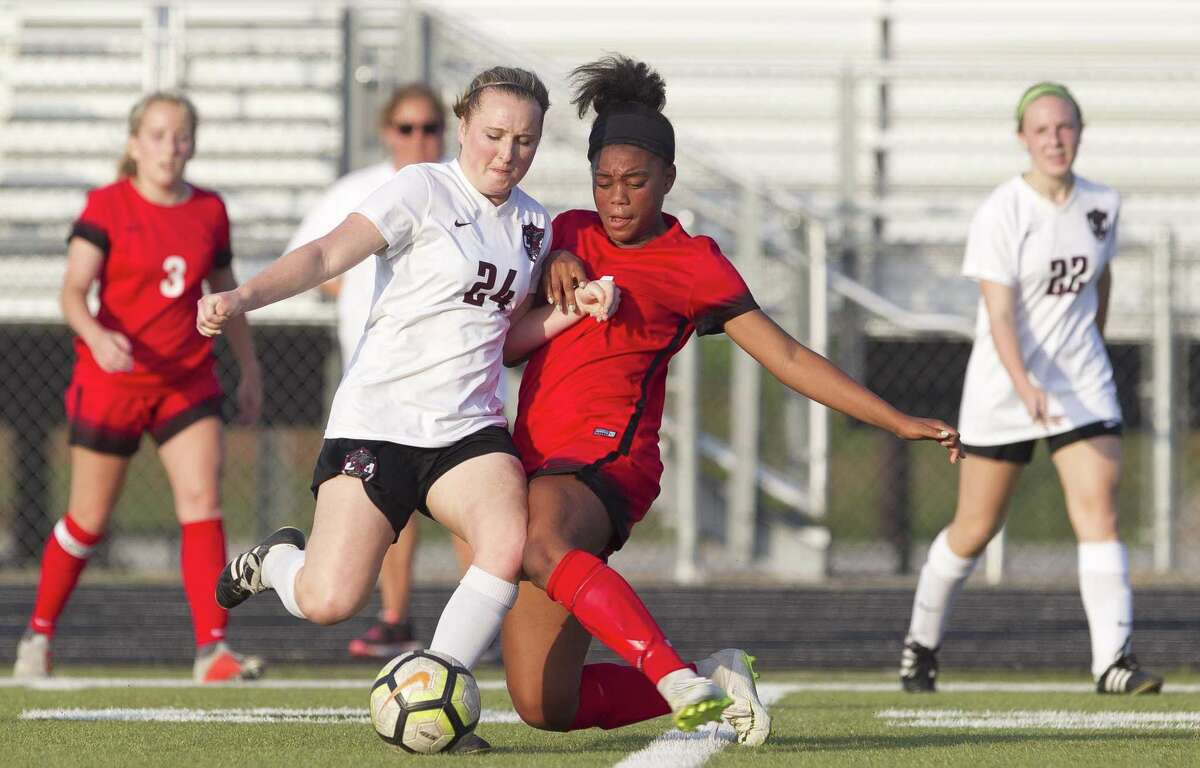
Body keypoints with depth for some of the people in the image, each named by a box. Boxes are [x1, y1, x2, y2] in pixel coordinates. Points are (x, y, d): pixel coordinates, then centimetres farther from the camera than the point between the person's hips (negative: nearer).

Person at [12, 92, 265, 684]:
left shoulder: (209, 211, 6)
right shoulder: (107, 208, -7)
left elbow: (226, 295, 19)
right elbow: (73, 290, -17)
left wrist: (249, 369, 23)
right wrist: (96, 336, -36)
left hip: (187, 383, 3)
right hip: (112, 383, -3)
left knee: (202, 502, -13)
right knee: (90, 519, 6)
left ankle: (212, 650, -17)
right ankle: (38, 635, 26)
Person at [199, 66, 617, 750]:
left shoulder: (534, 224, 13)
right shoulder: (424, 190, -6)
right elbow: (328, 256, -17)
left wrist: (577, 309, 5)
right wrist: (243, 299, -32)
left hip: (469, 429, 5)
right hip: (378, 418, -5)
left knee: (510, 544, -26)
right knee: (329, 602, -15)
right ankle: (277, 561, 23)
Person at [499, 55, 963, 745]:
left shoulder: (693, 265, 1)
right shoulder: (571, 234, 17)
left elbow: (788, 358, 2)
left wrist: (900, 422, -4)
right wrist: (552, 261, 1)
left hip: (604, 458, -6)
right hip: (535, 460, 6)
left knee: (542, 547, -43)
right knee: (547, 708, -1)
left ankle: (679, 678, -49)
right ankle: (711, 682, 15)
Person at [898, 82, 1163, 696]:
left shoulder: (1102, 206, 1)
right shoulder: (1000, 213, -15)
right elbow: (999, 311, -23)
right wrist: (1026, 387, -36)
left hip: (1082, 385, 3)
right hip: (1004, 386, -3)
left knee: (1099, 514, -13)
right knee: (975, 529, 7)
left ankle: (1113, 661, -17)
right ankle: (921, 643, 29)